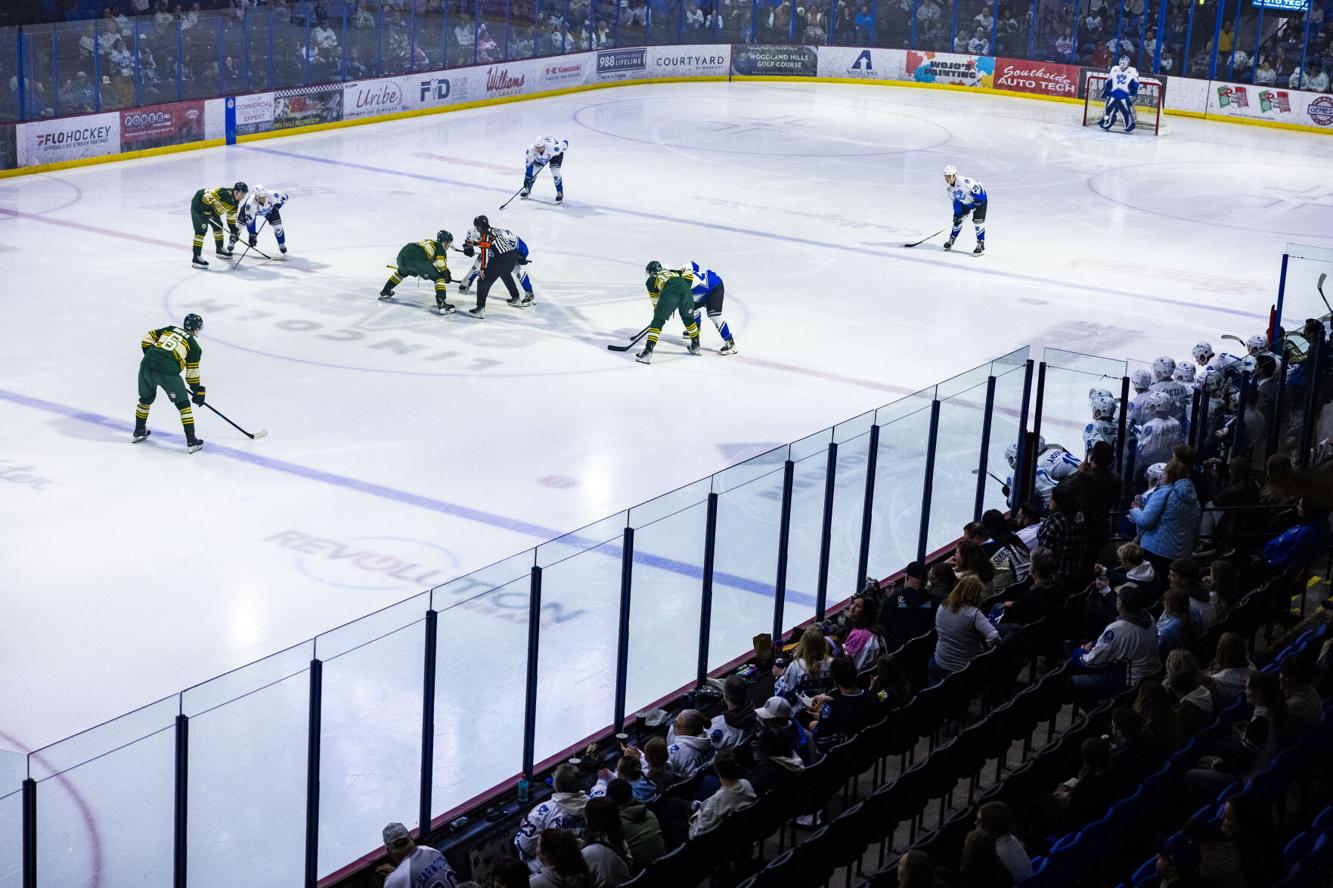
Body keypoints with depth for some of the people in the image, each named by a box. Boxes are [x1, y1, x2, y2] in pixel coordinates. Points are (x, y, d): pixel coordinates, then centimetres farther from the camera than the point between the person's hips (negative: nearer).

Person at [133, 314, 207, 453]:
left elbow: (146, 339, 19)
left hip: (146, 366, 5)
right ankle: (191, 440, 7)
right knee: (183, 403, 9)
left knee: (146, 398, 28)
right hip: (167, 372, -5)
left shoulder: (169, 329, 24)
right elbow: (192, 374, 15)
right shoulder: (194, 346, 13)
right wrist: (198, 391, 26)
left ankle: (138, 432, 42)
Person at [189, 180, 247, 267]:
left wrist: (234, 229, 12)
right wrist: (205, 210, -30)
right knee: (201, 230, -17)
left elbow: (231, 216, 15)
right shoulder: (227, 194, -28)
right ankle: (196, 258, -20)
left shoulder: (234, 202, 2)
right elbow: (207, 196, -32)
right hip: (199, 204, -10)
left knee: (218, 226, 20)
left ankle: (220, 250, 39)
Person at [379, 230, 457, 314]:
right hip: (417, 259, -7)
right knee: (439, 277, 1)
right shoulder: (439, 246, 16)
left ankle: (385, 292, 48)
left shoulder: (427, 242, 37)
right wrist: (447, 274, 11)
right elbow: (441, 263, 0)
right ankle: (441, 303, -15)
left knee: (402, 272, 41)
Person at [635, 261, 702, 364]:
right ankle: (695, 346, 39)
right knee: (688, 318, 28)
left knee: (657, 322, 3)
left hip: (670, 294, -4)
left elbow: (655, 300, 30)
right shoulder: (671, 272, 38)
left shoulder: (651, 280, 25)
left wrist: (658, 312, 46)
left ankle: (647, 352, -7)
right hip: (686, 290, 4)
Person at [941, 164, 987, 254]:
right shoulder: (948, 185, -9)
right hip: (965, 202, 8)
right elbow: (955, 199, 3)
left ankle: (981, 245, -13)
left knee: (978, 220, -19)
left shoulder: (963, 181, -36)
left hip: (979, 199, -8)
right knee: (958, 219, 9)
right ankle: (951, 240, 28)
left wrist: (975, 205, -32)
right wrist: (957, 213, 0)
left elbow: (977, 189, -34)